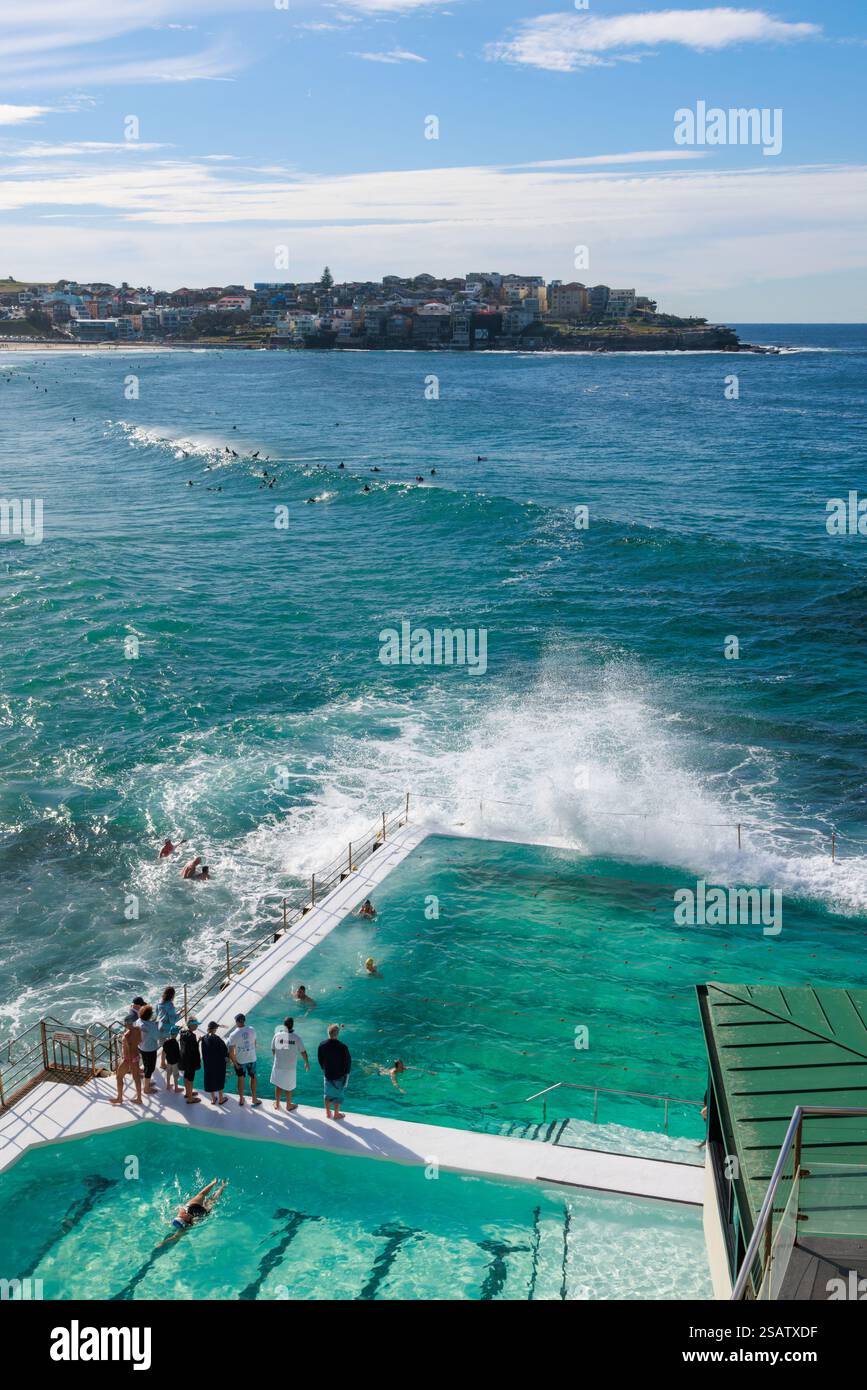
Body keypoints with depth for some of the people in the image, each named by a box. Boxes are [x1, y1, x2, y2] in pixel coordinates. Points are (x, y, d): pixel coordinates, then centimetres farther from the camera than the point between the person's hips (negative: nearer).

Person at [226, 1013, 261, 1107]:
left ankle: (241, 1099, 32)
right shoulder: (252, 1030, -13)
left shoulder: (233, 1035, -20)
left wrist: (235, 1063, -6)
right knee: (253, 1078, 20)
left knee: (241, 1079, 18)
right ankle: (254, 1099, 28)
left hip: (240, 1060, -1)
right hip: (251, 1059, 1)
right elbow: (254, 1044, 2)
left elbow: (231, 1052, -19)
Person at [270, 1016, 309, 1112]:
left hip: (278, 1065, 1)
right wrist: (307, 1063, 13)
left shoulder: (277, 1035, -12)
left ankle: (277, 1104, 33)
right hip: (290, 1067, -1)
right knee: (289, 1087, 15)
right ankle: (288, 1105, 31)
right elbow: (303, 1052, -3)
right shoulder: (296, 1038, -14)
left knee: (278, 1085, 20)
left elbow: (273, 1050, -1)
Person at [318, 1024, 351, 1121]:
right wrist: (347, 1072, 3)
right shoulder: (343, 1047, -24)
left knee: (328, 1094, 19)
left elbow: (320, 1059, 3)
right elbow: (348, 1061, -14)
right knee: (338, 1095, 14)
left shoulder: (322, 1045, -11)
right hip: (340, 1075, -3)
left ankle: (328, 1113, 31)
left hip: (327, 1074, 3)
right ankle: (336, 1114, 25)